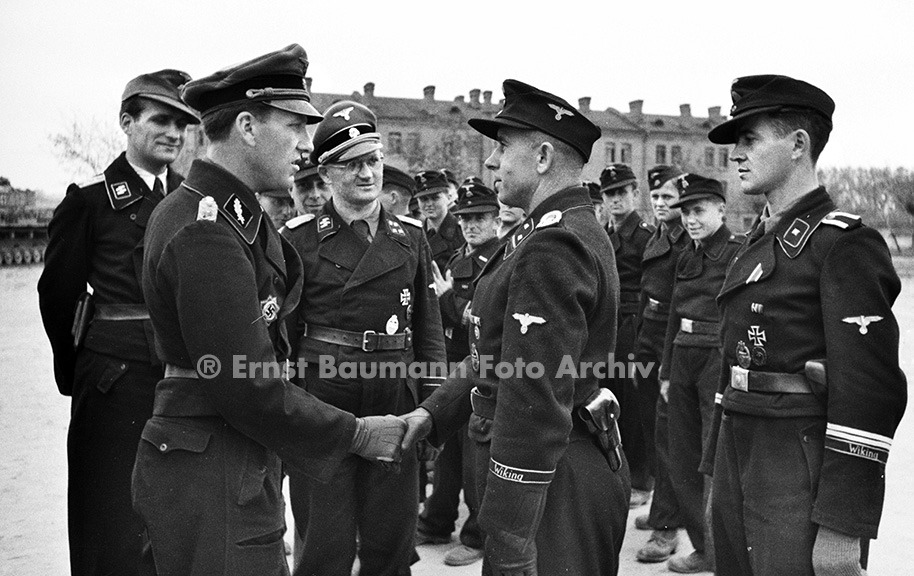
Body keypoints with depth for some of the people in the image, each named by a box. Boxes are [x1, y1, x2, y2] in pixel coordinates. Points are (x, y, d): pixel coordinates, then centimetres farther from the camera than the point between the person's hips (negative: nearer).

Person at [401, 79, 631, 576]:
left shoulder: (553, 246, -22)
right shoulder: (572, 231, 13)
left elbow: (535, 400, -25)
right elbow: (500, 353, 16)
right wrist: (435, 411, 8)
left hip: (550, 482, -10)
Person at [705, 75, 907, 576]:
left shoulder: (846, 244, -12)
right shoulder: (757, 243, 14)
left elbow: (869, 389, -18)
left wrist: (843, 526, -20)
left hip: (803, 476, -8)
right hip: (739, 461, 8)